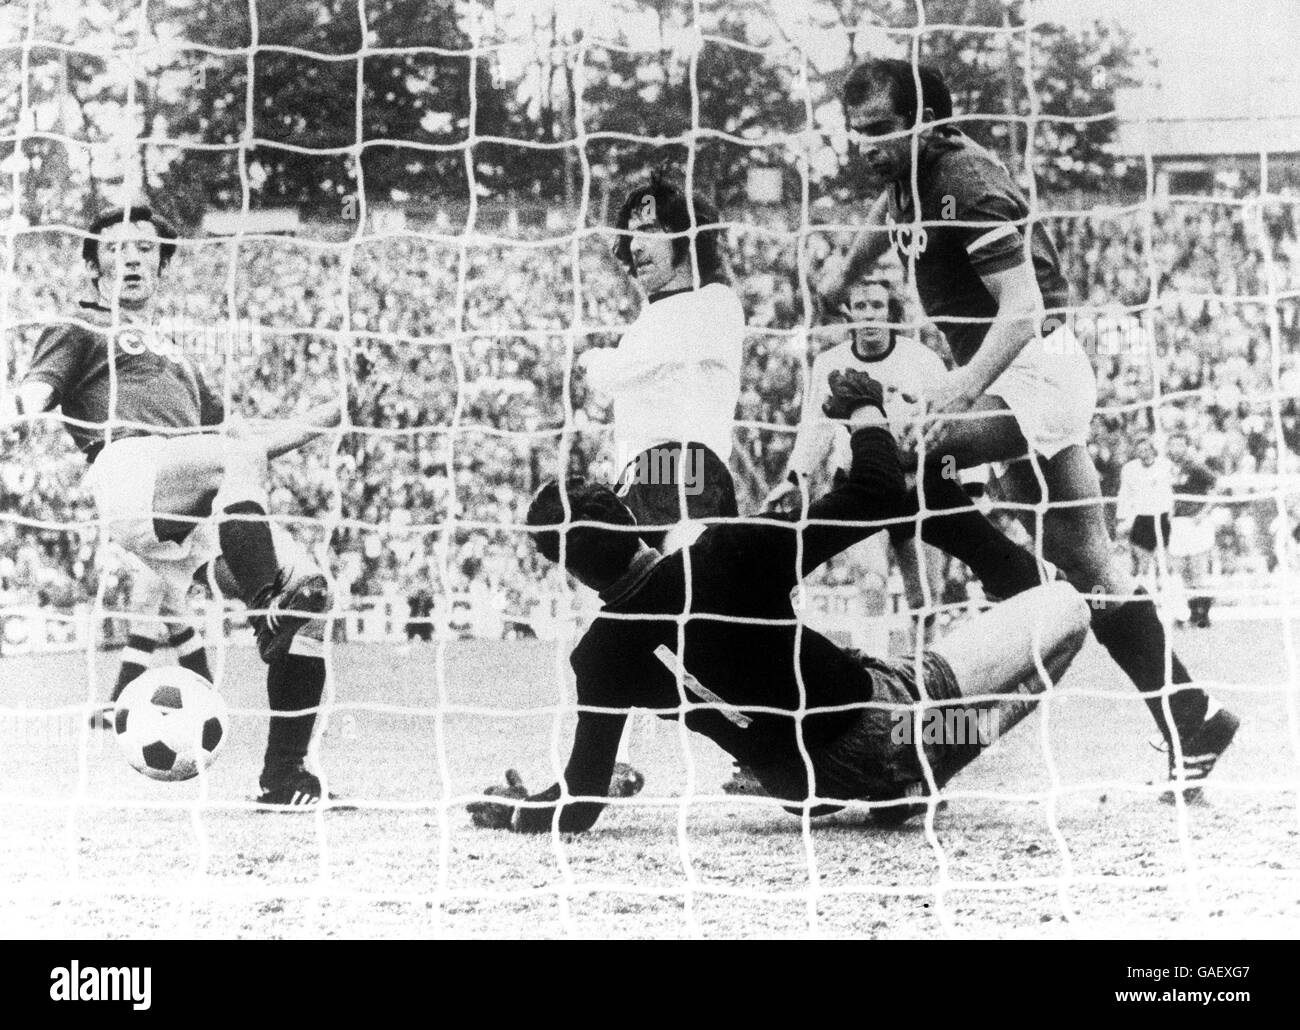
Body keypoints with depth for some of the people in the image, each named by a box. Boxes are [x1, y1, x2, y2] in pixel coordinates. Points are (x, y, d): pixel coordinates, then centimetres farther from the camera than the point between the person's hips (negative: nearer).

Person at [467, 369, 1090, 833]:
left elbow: (578, 807, -6)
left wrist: (514, 811, 13)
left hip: (810, 789, 4)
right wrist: (865, 411, 3)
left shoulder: (602, 658, -9)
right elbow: (877, 494, -15)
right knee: (1064, 604, 1)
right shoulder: (728, 556, -19)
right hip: (891, 731, -4)